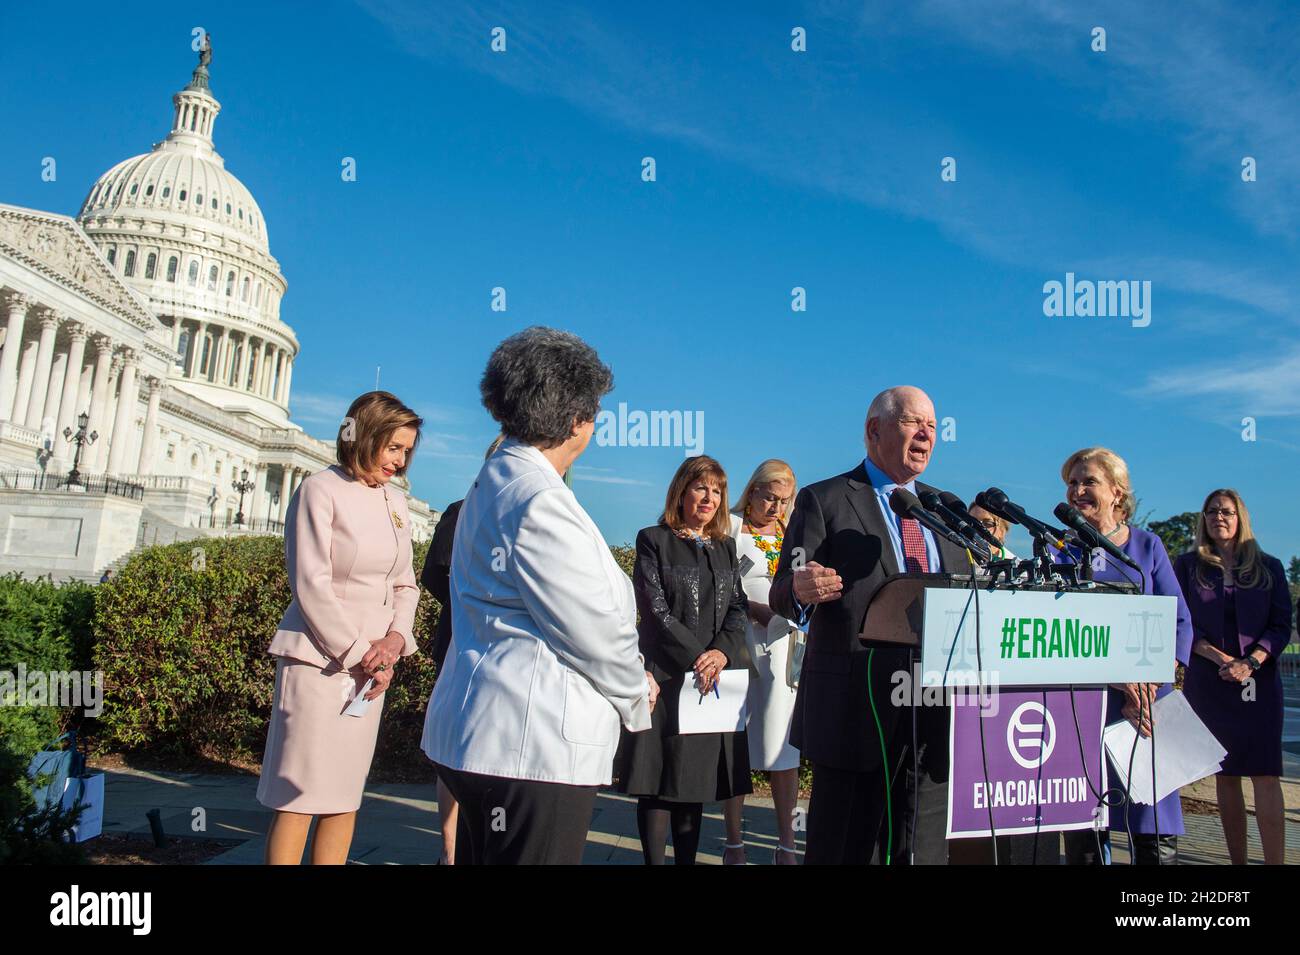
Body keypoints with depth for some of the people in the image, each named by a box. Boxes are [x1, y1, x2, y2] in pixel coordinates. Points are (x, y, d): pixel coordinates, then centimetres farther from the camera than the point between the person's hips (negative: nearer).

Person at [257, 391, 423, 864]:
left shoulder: (395, 501, 11)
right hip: (320, 657, -6)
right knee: (298, 796, -1)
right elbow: (311, 587, -13)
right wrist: (359, 654, -12)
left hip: (371, 661, 6)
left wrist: (395, 639, -5)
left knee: (345, 795, 9)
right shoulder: (321, 490, -7)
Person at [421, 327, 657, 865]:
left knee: (479, 853, 19)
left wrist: (627, 679, 11)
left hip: (481, 736, 10)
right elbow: (594, 629, -16)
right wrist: (637, 691, 3)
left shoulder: (490, 485, 13)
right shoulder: (541, 501, -19)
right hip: (532, 748, -10)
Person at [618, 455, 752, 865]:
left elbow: (738, 608, 8)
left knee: (696, 781, 9)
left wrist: (722, 652, -11)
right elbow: (655, 608, -7)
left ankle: (687, 859, 17)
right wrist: (695, 657, -14)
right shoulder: (654, 540, 1)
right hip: (667, 674, -4)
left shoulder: (725, 547, 16)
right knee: (659, 781, 0)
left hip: (714, 677, 4)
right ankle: (653, 860, 8)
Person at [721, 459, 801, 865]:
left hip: (782, 644, 3)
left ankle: (786, 844, 9)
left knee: (782, 747, 0)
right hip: (738, 641, -3)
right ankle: (734, 842, 13)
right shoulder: (731, 526, 4)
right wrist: (752, 608, -15)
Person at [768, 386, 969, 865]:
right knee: (841, 848, 5)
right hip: (855, 706, -5)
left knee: (924, 849, 12)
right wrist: (802, 591, -30)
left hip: (936, 707, 5)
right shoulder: (823, 501, -1)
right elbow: (782, 594, -7)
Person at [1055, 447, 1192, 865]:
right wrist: (1119, 678, -16)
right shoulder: (1061, 551, 5)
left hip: (1148, 702, 1)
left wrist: (1148, 686, -10)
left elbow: (1179, 622, 5)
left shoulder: (1147, 545, 9)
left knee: (1156, 832, -1)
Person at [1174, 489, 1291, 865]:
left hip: (1258, 680, 0)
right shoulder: (1187, 565, 7)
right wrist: (1221, 658, -12)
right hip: (1208, 682, 0)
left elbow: (1281, 626, 3)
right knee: (1225, 774, 4)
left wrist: (1250, 662, -12)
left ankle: (1275, 861, -9)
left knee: (1265, 773, -8)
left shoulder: (1268, 566, 9)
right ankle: (1237, 860, 10)